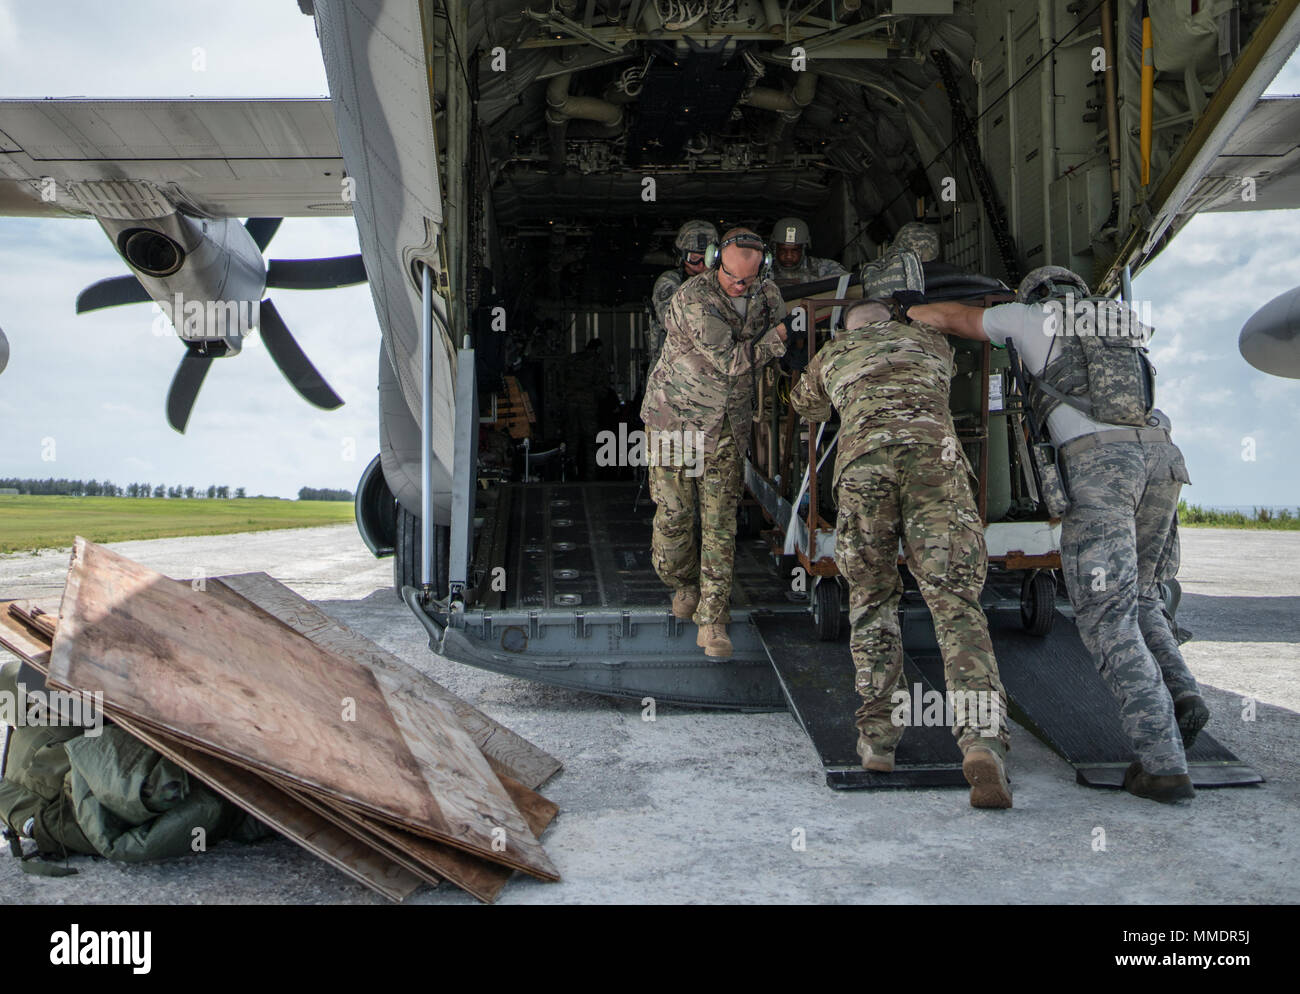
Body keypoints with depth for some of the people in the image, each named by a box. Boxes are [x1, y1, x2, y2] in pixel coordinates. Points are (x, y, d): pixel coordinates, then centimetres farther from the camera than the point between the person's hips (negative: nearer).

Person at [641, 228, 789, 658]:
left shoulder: (766, 294, 1)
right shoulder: (694, 298, -19)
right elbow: (729, 361, -21)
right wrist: (775, 338, -10)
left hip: (728, 424, 4)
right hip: (676, 415, -4)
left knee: (720, 520, -1)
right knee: (673, 513, 0)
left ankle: (712, 621, 3)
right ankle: (683, 583, 30)